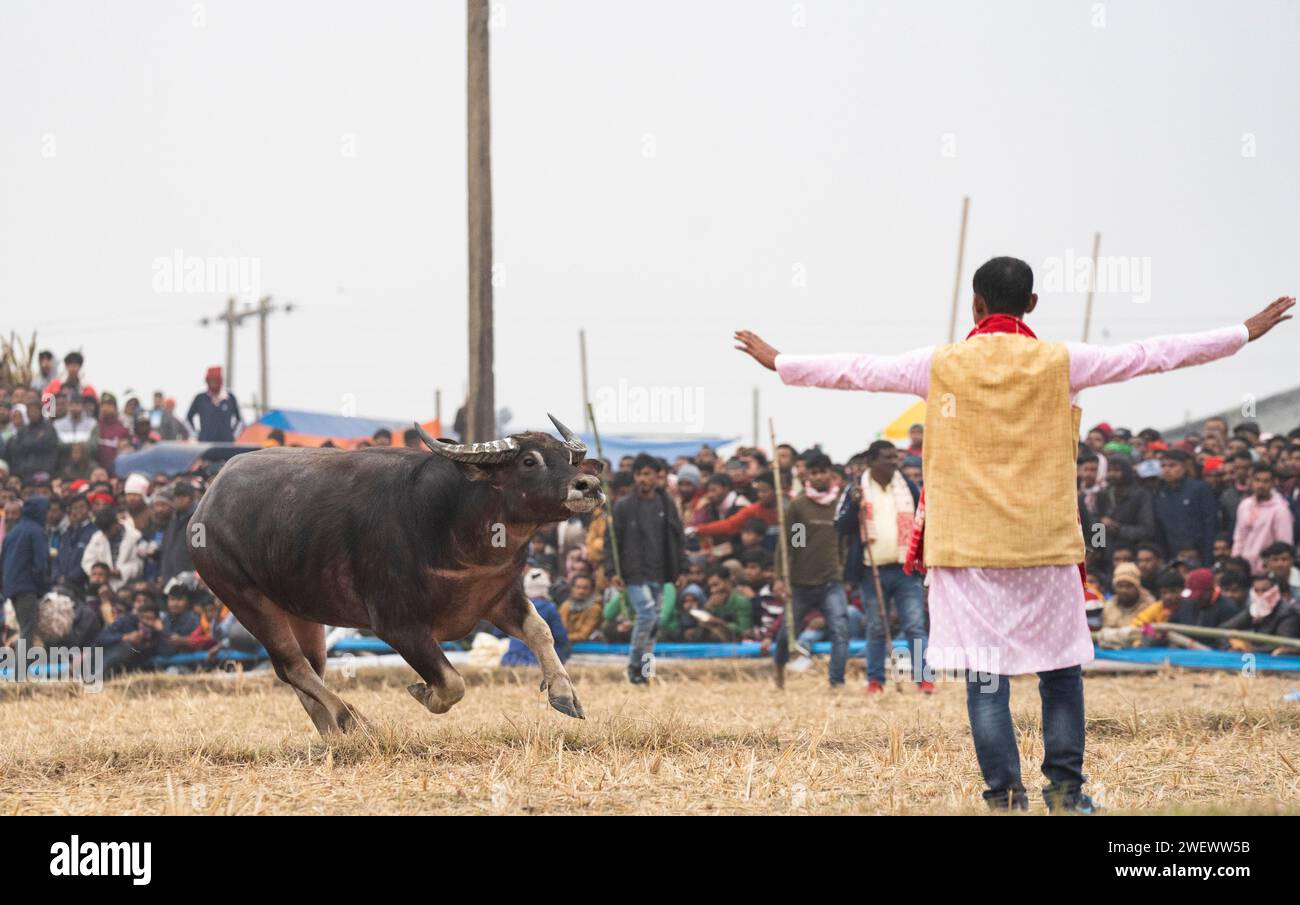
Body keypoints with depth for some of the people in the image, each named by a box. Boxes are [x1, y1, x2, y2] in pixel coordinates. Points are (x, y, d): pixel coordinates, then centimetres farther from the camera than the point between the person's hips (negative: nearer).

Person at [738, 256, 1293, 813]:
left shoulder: (940, 365, 0)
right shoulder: (1060, 362, 0)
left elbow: (856, 371, 9)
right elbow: (1150, 356, 6)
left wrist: (778, 363, 23)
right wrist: (1245, 334, 14)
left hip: (967, 547, 0)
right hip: (1046, 542, 0)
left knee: (985, 675, 0)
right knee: (1061, 666, 12)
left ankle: (1005, 795, -2)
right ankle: (1066, 788, 13)